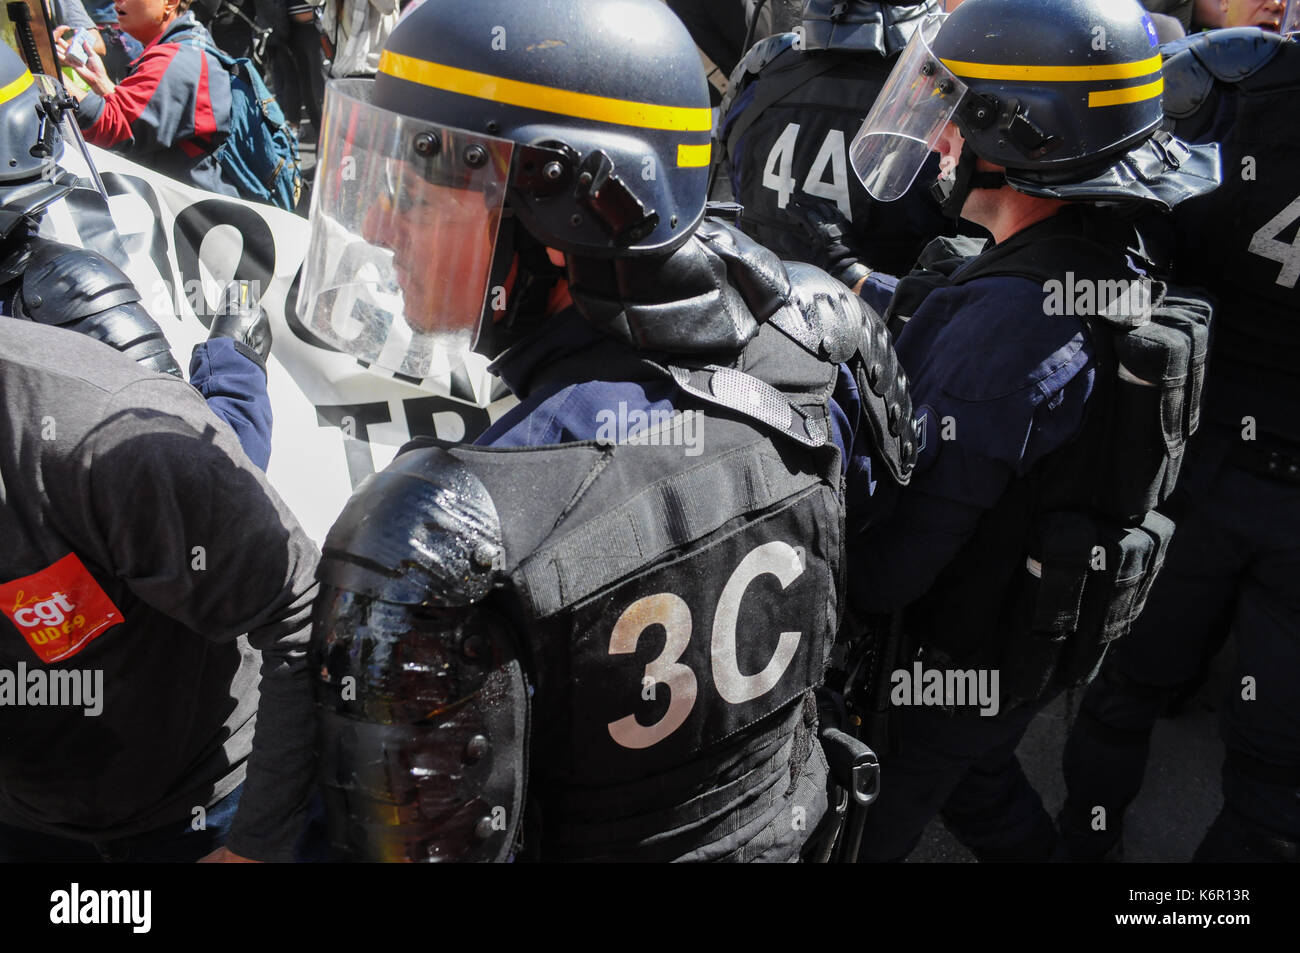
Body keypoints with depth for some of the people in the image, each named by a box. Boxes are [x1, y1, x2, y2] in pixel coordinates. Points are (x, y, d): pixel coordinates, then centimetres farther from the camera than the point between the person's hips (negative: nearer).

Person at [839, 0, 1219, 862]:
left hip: (946, 669, -8)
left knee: (859, 833, 15)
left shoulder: (1005, 322, -34)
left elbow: (892, 559, -33)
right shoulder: (1121, 263, -5)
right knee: (979, 782, 32)